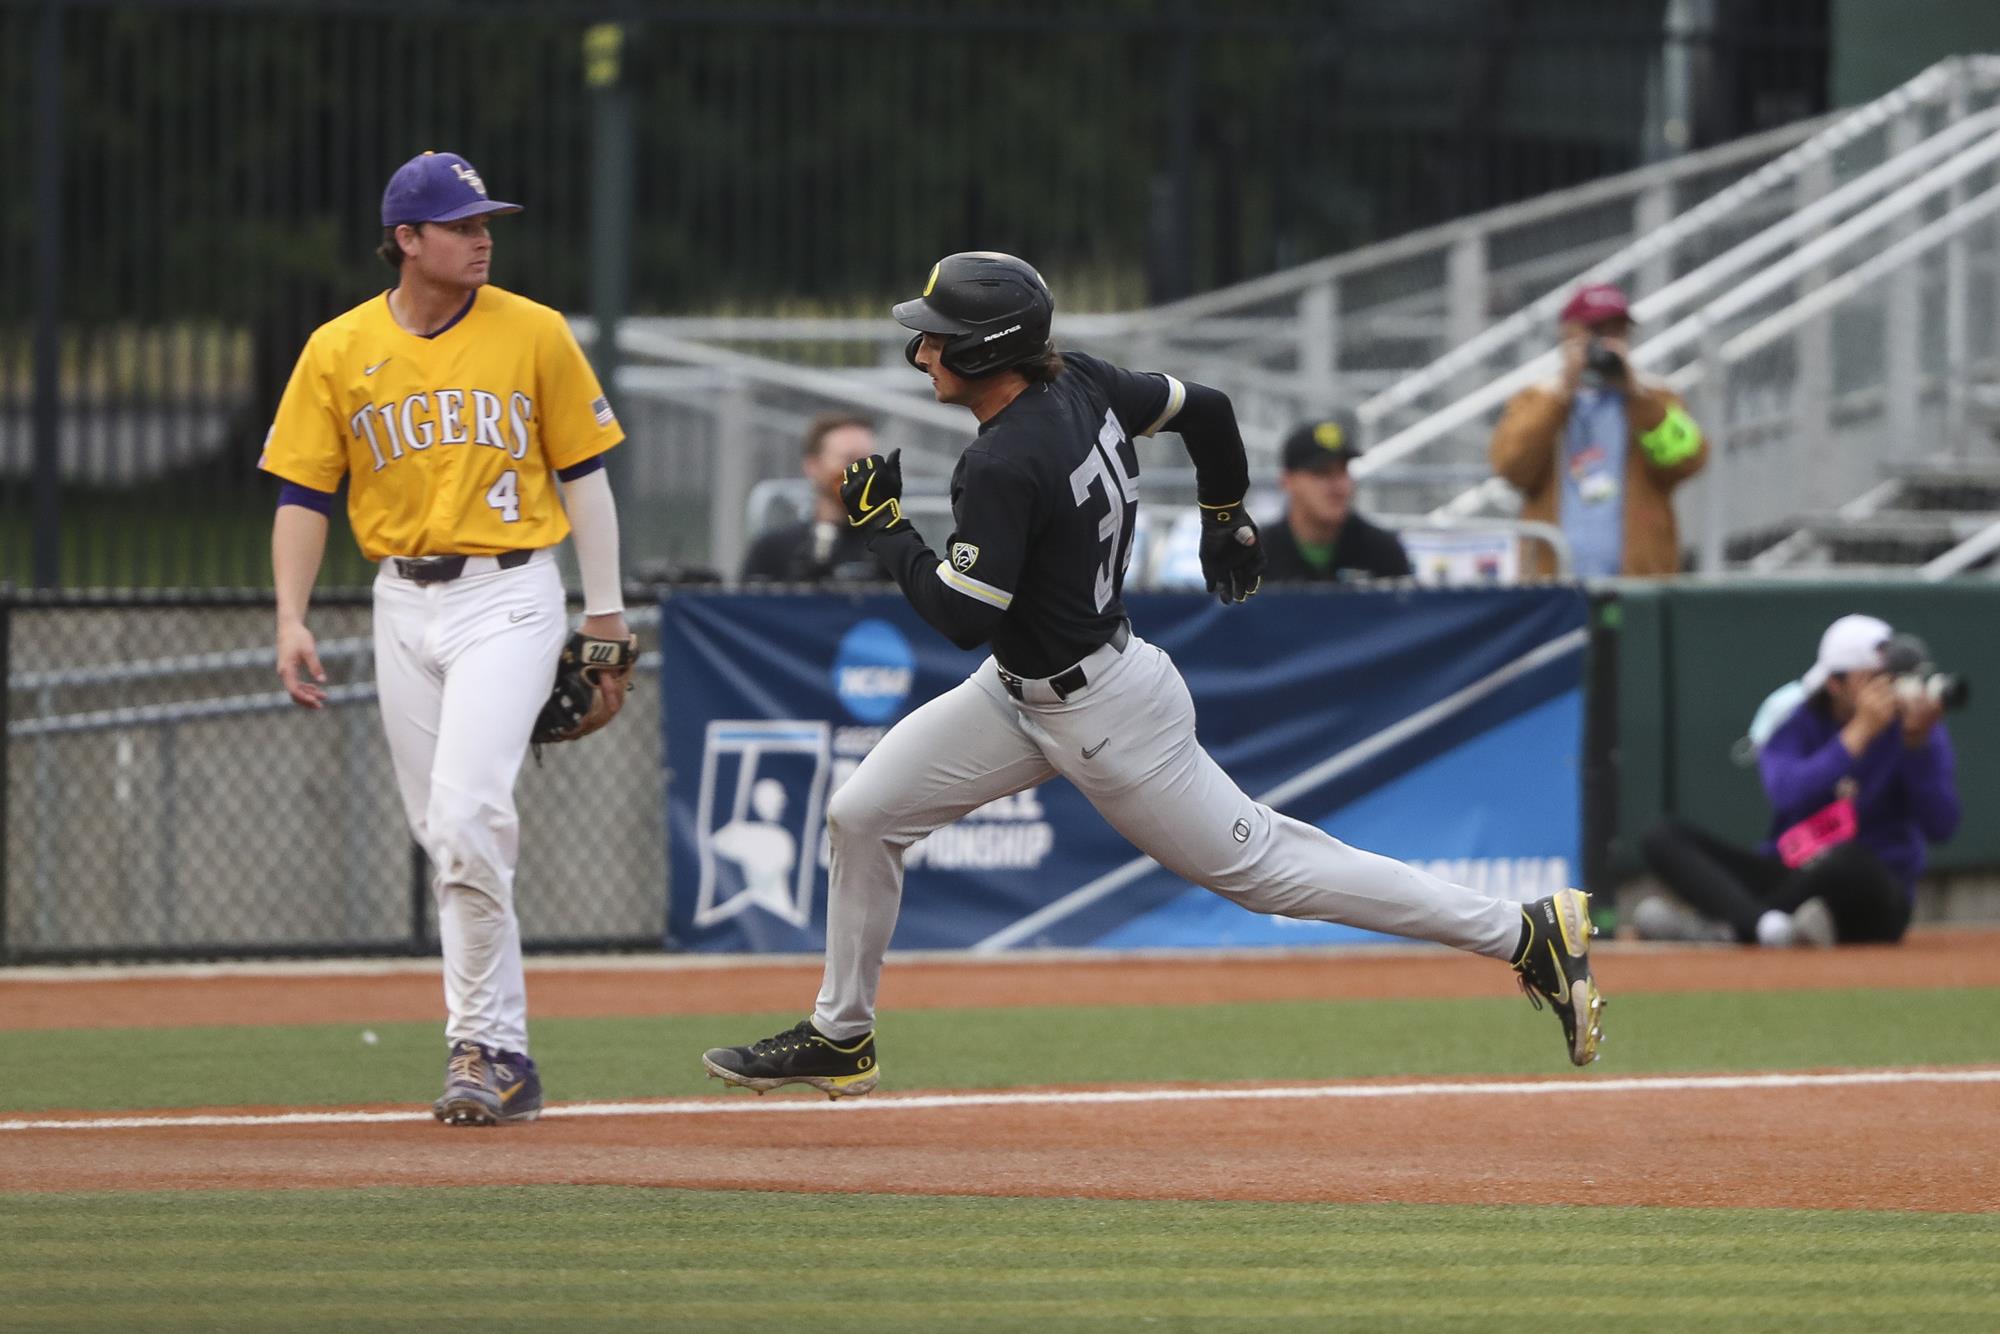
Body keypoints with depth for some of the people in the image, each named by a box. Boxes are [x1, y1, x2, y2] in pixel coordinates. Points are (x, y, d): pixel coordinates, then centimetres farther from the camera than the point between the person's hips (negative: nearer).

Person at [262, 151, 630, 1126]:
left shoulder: (533, 334, 0)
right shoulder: (340, 351, 4)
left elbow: (582, 473, 5)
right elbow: (303, 494, 6)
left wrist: (605, 609, 3)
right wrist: (292, 621, -4)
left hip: (509, 596, -4)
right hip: (404, 603, 4)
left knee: (468, 815, -19)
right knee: (445, 837, 6)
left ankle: (480, 1043, -13)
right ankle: (503, 1055, 14)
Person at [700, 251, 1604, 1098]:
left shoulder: (1003, 465, -30)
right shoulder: (1081, 385, -4)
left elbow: (963, 618, -29)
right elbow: (1204, 408, 9)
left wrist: (883, 525, -17)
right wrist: (1227, 517, 25)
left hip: (1105, 713, -10)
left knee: (1258, 864, 0)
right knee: (862, 815, 8)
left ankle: (1528, 934, 5)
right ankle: (840, 1037, 22)